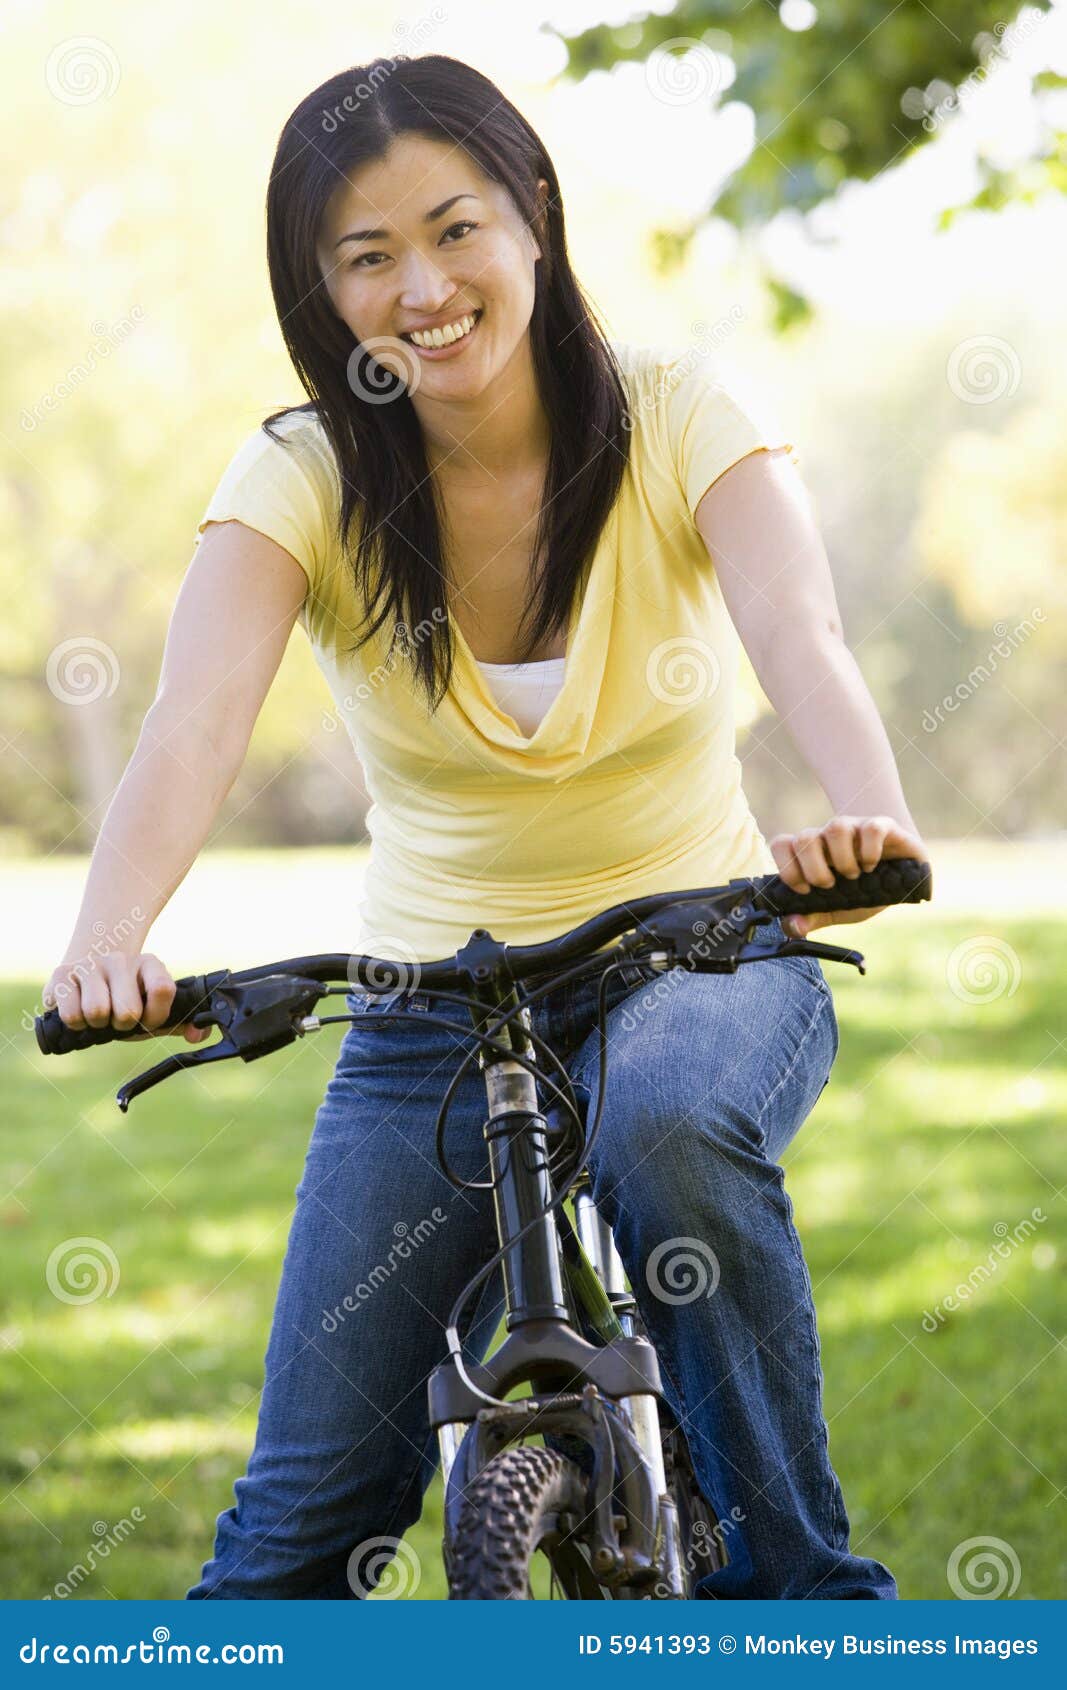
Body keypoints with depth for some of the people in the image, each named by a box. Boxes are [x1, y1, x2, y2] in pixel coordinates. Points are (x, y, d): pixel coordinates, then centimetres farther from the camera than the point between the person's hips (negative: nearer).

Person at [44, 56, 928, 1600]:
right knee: (308, 1514, -7)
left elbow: (800, 634, -30)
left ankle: (803, 1582, -19)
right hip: (433, 1011, 1)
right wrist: (109, 940, -48)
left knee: (671, 1121, -36)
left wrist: (870, 816, -53)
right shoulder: (305, 479, -10)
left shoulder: (676, 416, -12)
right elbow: (196, 721, -27)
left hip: (698, 961, -1)